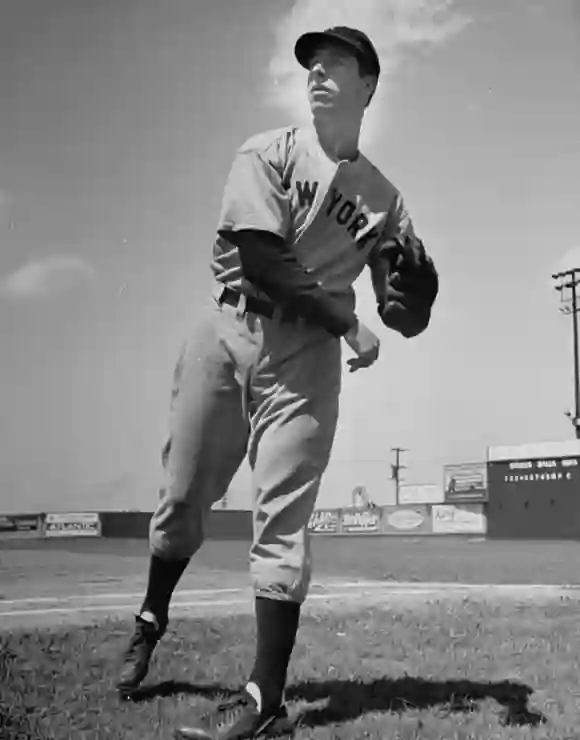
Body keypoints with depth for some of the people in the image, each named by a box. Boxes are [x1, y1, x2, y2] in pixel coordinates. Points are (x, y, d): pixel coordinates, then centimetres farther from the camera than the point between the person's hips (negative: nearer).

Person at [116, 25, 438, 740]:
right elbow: (263, 258, -12)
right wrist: (349, 323, -10)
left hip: (306, 357, 0)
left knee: (282, 520, -6)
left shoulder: (384, 198, 10)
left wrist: (416, 265, -14)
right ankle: (150, 622, 32)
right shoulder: (268, 152, 5)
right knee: (183, 494, 5)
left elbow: (408, 320, 8)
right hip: (227, 332, 0)